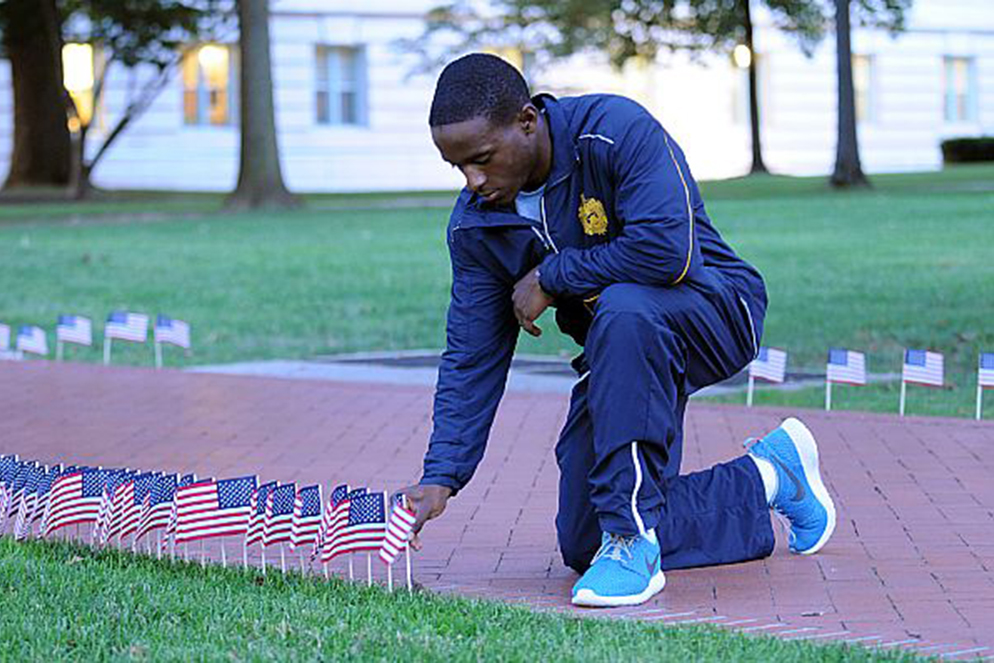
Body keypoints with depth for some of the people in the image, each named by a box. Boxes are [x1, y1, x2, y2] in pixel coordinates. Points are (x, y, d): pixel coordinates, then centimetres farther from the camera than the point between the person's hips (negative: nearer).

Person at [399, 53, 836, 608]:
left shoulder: (618, 131, -26)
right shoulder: (475, 226, -6)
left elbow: (667, 252, -37)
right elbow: (472, 359, -3)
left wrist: (550, 279, -24)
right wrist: (441, 477, -14)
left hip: (716, 312, -7)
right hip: (617, 352, 7)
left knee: (624, 310, -41)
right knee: (582, 545, 1)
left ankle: (632, 541, -33)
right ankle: (768, 476, 20)